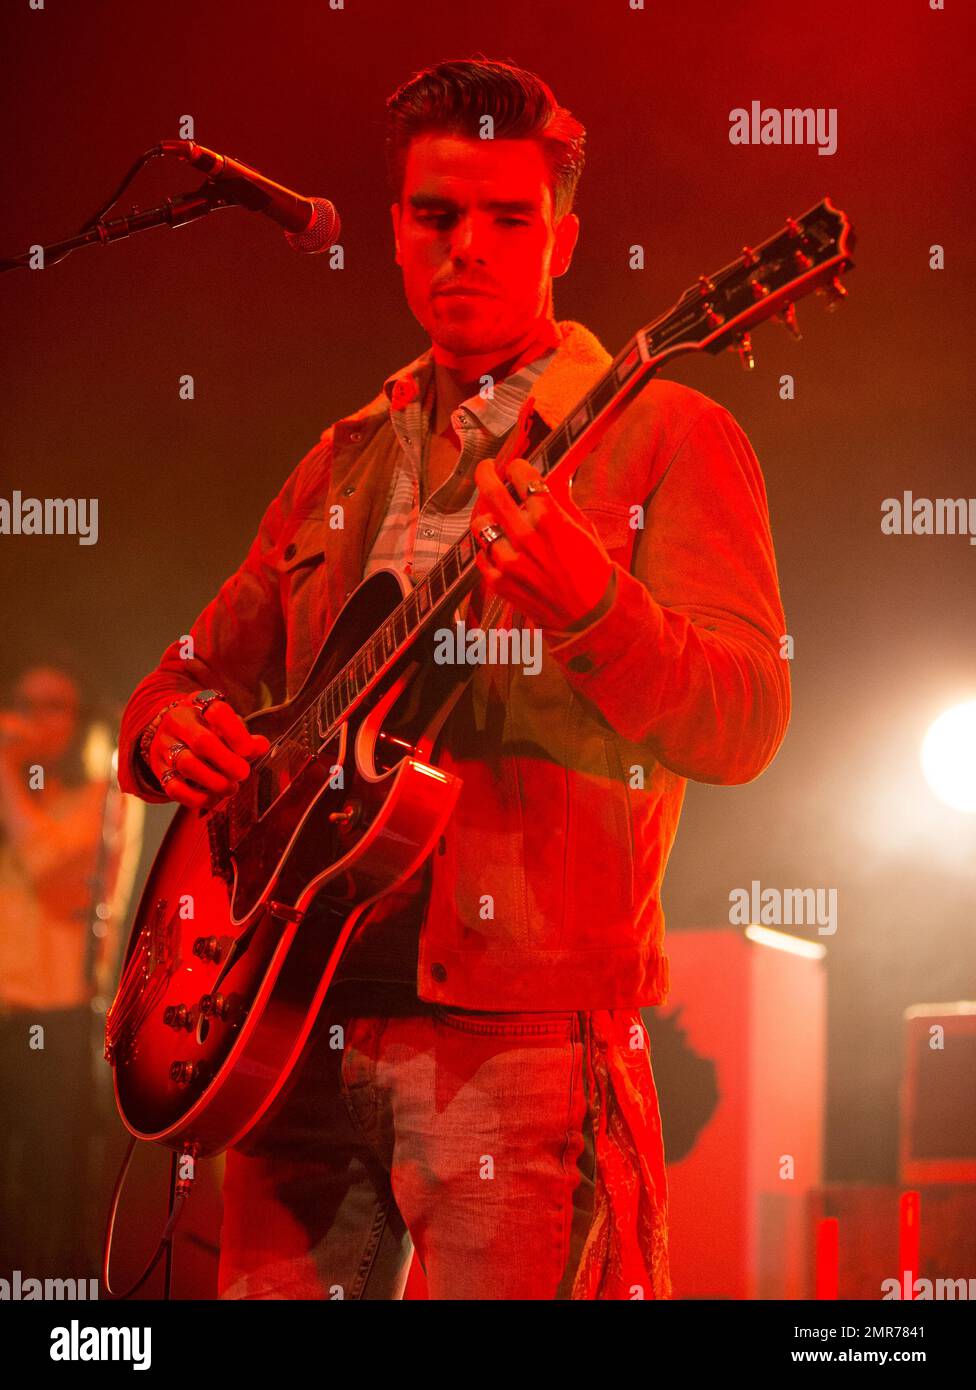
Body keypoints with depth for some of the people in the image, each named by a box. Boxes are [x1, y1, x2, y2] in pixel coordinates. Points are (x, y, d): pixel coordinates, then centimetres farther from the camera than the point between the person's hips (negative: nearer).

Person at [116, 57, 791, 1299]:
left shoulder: (664, 439, 1)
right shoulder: (344, 464, 19)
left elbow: (744, 727, -12)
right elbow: (189, 676, 24)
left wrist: (589, 606, -31)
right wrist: (174, 732, -1)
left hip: (519, 1041, -5)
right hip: (297, 1024, 5)